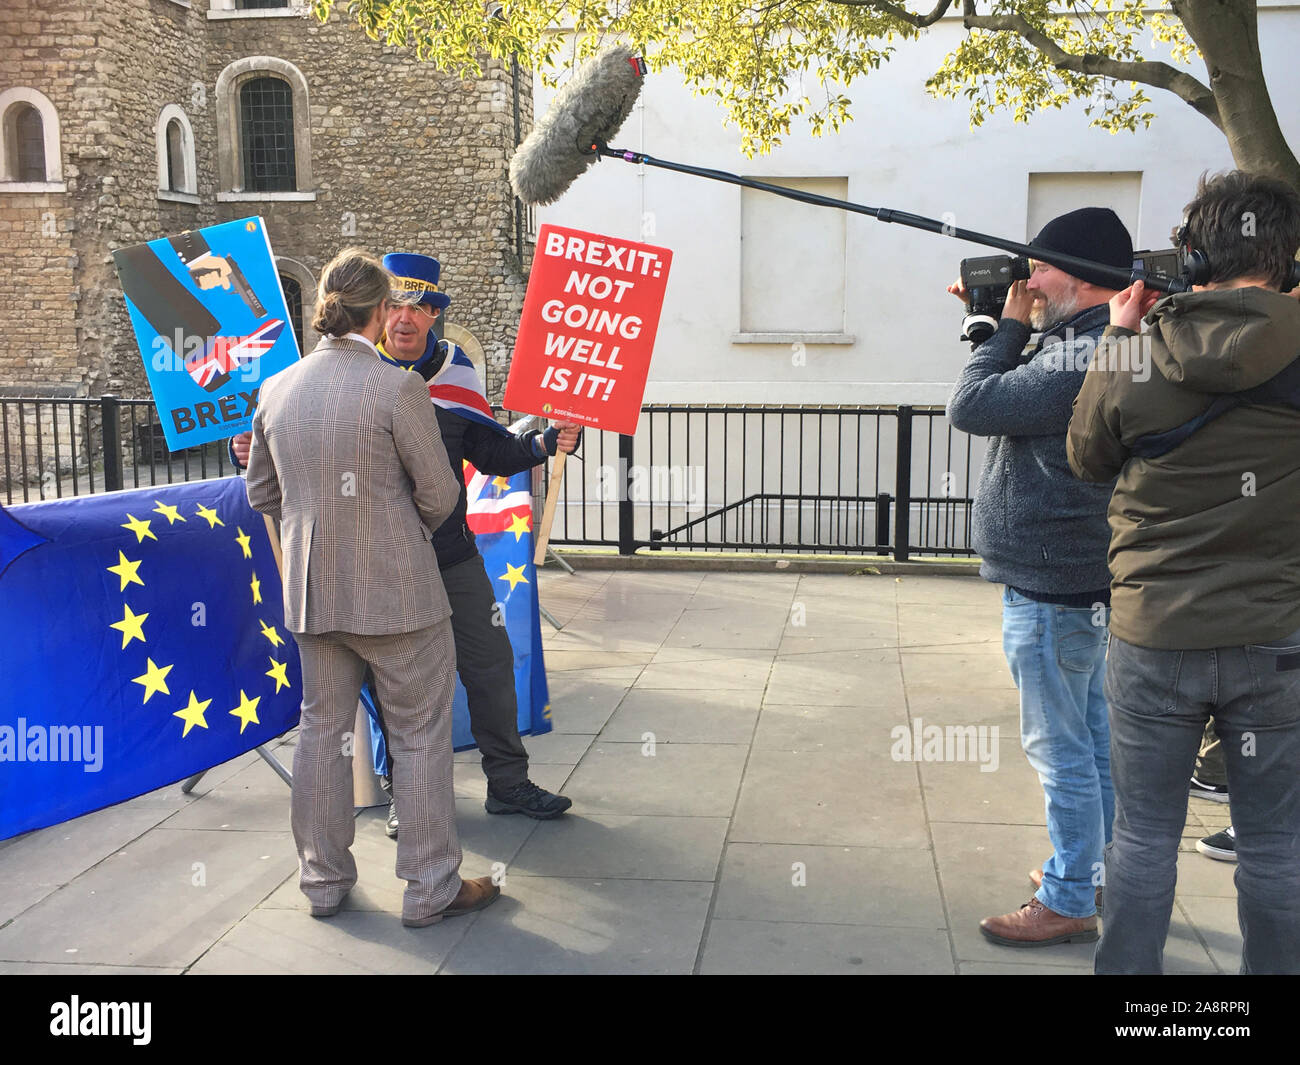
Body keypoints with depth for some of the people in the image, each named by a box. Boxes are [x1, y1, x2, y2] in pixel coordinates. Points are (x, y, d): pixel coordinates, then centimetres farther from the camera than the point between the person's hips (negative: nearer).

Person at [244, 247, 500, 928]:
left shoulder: (276, 390, 3)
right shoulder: (396, 388, -15)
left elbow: (260, 493, 13)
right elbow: (439, 494, -8)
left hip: (311, 591, 6)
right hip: (395, 590, -6)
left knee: (321, 729, 16)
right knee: (421, 734, 6)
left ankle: (323, 880, 27)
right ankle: (430, 889, 14)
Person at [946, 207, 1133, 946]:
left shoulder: (1080, 356, -23)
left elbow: (971, 406, -20)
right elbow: (1022, 395, 22)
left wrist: (1010, 326, -8)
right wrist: (1000, 323, 10)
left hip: (1053, 588, -11)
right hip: (1087, 578, 11)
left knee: (1060, 748, 0)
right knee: (1093, 734, 20)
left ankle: (1069, 903, 11)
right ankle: (1104, 870, 35)